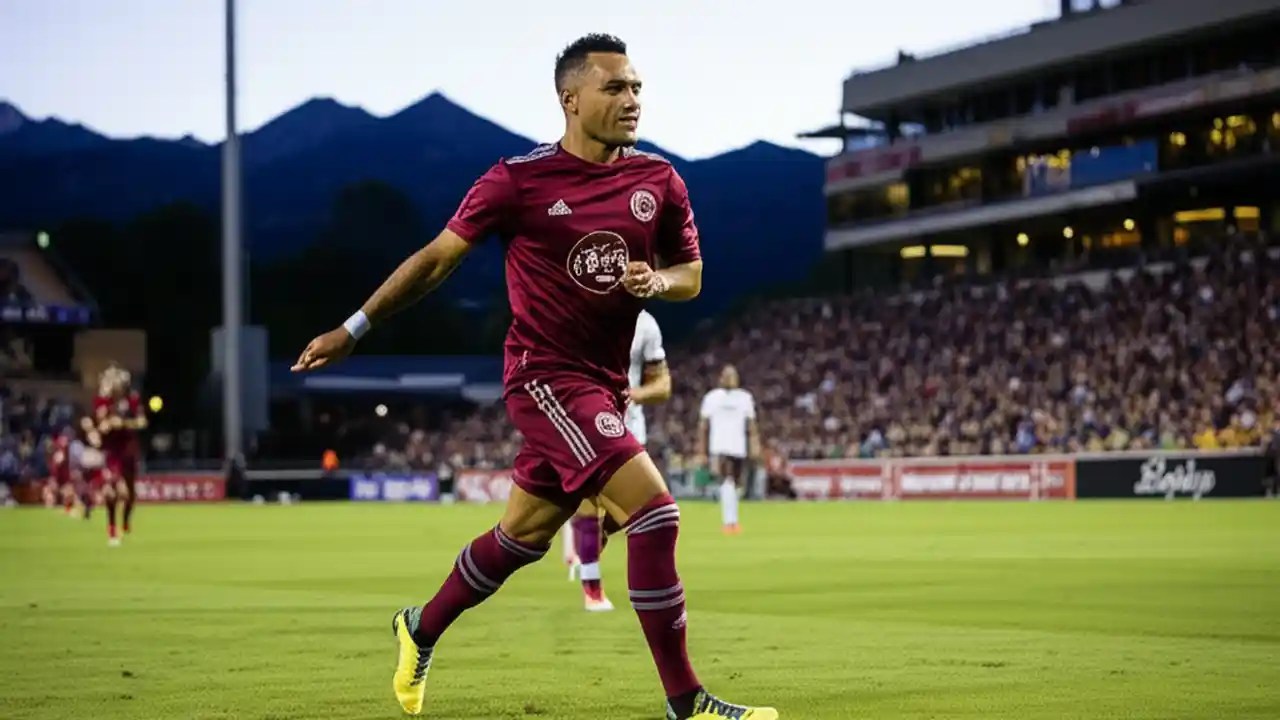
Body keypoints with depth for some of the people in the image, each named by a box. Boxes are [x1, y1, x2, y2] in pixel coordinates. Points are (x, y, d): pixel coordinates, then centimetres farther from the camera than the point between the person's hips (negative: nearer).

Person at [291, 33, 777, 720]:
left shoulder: (659, 181, 3)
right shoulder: (519, 179, -10)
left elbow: (691, 275, 14)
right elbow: (437, 258, -1)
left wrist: (657, 281, -11)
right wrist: (352, 330, 3)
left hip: (603, 383, 6)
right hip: (545, 374, -6)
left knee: (524, 534, 18)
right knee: (653, 510, -18)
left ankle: (421, 631, 42)